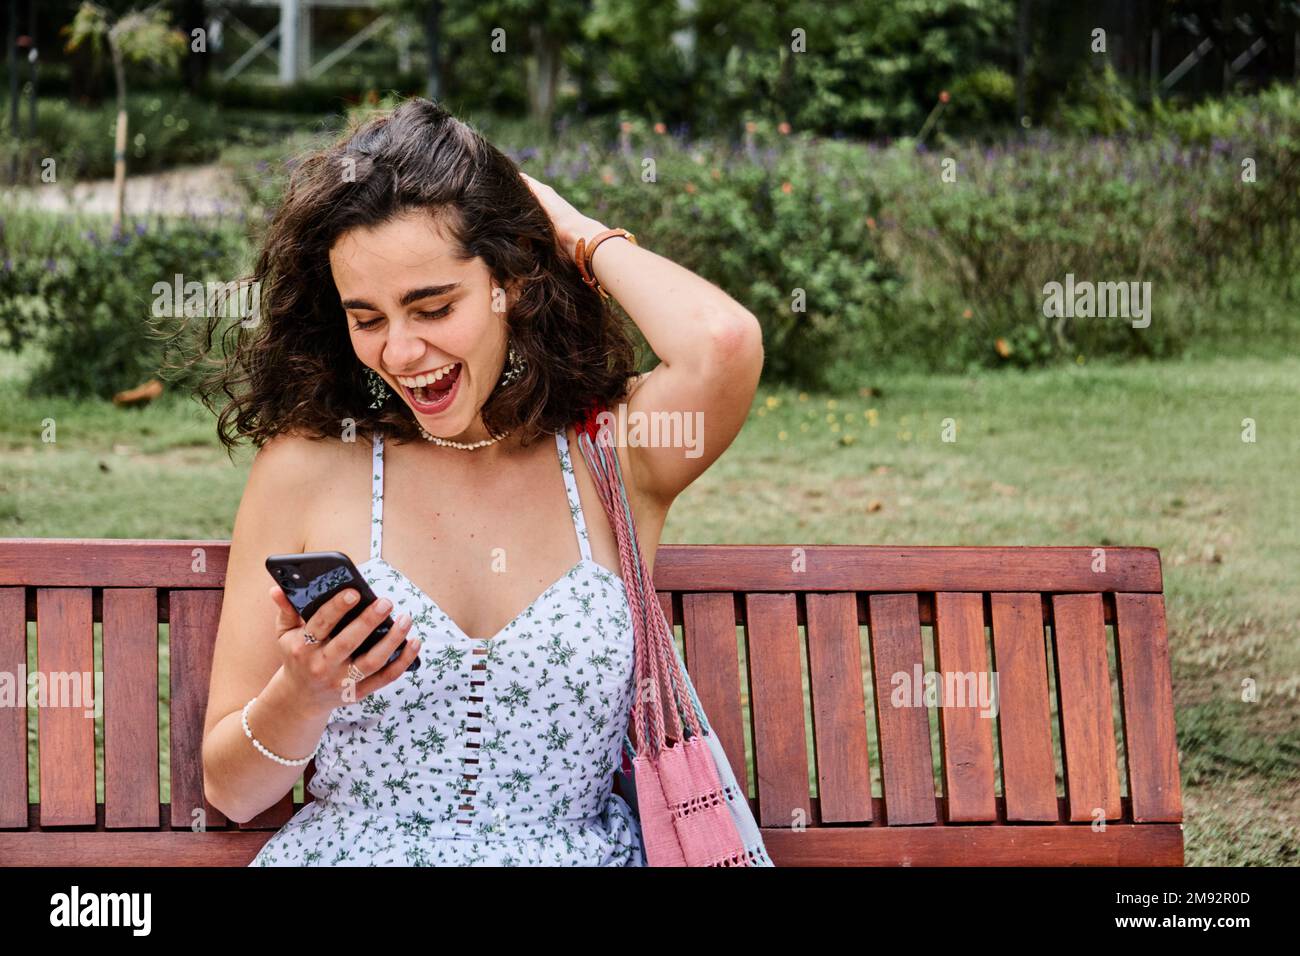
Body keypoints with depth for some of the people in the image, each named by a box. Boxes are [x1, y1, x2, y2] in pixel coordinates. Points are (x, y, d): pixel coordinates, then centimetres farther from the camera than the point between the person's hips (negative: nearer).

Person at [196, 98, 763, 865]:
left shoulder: (613, 455, 2)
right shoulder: (306, 469, 1)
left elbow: (723, 343, -22)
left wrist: (583, 235, -3)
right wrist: (301, 696, -17)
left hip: (577, 850, 0)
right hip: (346, 852, 1)